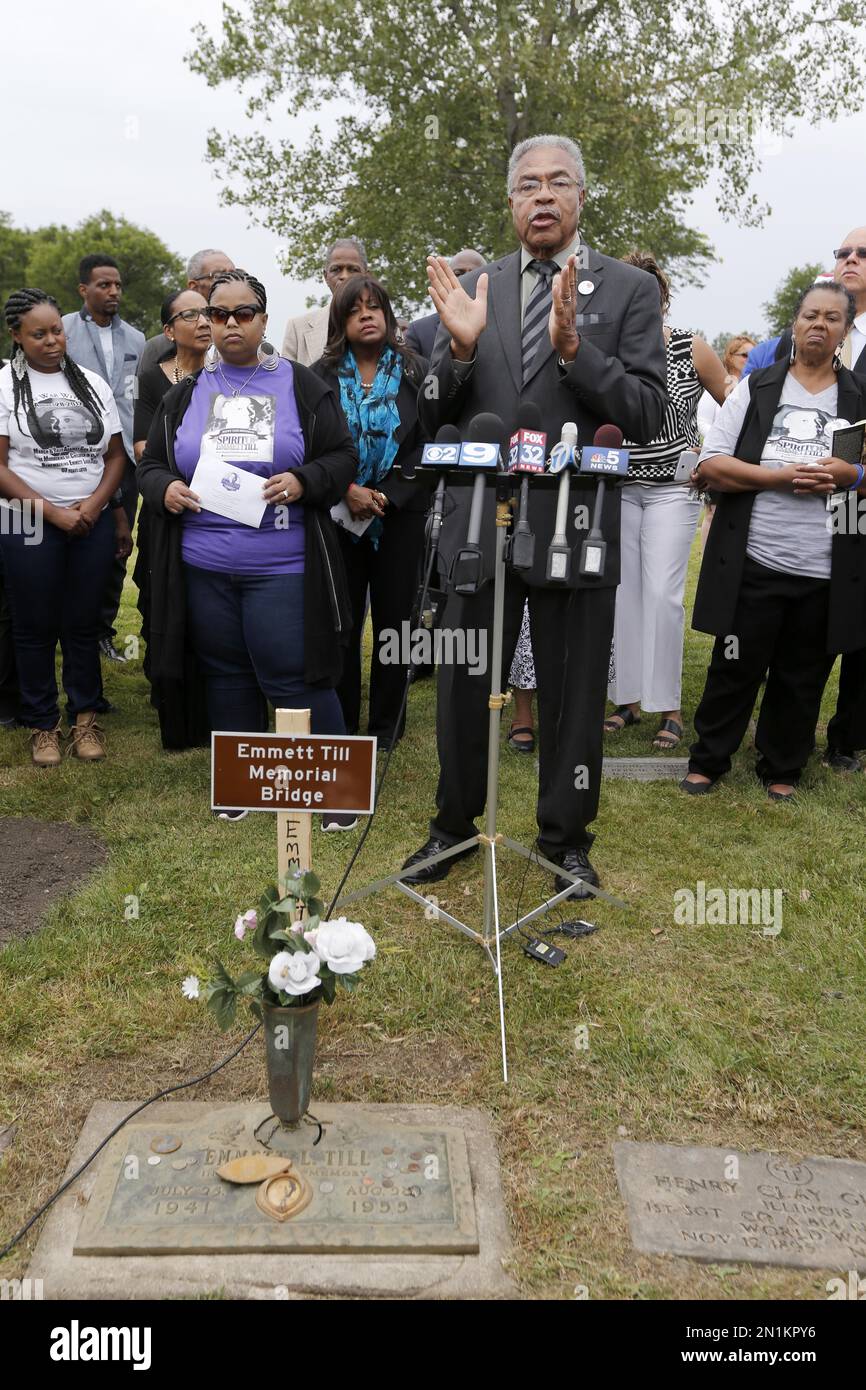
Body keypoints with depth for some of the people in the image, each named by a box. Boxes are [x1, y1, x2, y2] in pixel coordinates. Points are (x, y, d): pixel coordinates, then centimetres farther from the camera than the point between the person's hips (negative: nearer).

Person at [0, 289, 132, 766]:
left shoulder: (92, 383, 9)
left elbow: (115, 454, 8)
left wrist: (96, 503, -9)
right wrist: (53, 512, -13)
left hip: (94, 523, 3)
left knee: (83, 623, 8)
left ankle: (85, 717, 20)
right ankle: (42, 725, 18)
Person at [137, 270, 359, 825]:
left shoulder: (302, 387, 3)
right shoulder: (185, 394, 10)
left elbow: (343, 457, 2)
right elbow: (152, 463, 14)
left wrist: (303, 482, -17)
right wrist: (165, 489, -8)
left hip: (281, 569, -4)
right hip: (203, 568, 4)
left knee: (292, 676, -5)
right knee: (227, 674, 13)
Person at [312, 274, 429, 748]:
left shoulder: (415, 372, 3)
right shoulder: (323, 376, 4)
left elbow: (427, 445, -2)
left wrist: (387, 497, -12)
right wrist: (348, 491, -15)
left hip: (401, 514, 0)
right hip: (339, 514, 0)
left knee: (392, 620, 4)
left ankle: (386, 726, 15)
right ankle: (341, 724, 15)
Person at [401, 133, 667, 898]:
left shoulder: (629, 289, 1)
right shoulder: (471, 290, 8)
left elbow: (648, 414, -9)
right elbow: (435, 417, 5)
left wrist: (574, 347, -21)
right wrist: (460, 348, -13)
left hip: (574, 528, -2)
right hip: (478, 525, 2)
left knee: (572, 698, 11)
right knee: (462, 690, 13)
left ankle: (566, 839, 32)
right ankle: (454, 825, 35)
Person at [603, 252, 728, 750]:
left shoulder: (692, 349, -7)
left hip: (673, 488, -2)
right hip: (617, 485, 2)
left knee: (662, 594, -8)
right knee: (622, 592, 2)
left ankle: (669, 708, 1)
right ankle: (628, 699, 12)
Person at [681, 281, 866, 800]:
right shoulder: (756, 388, 5)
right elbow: (710, 465, -2)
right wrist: (779, 477, -14)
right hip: (754, 564, -1)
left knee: (802, 679, 10)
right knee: (735, 670, 6)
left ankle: (782, 769, 27)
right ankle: (708, 761, 23)